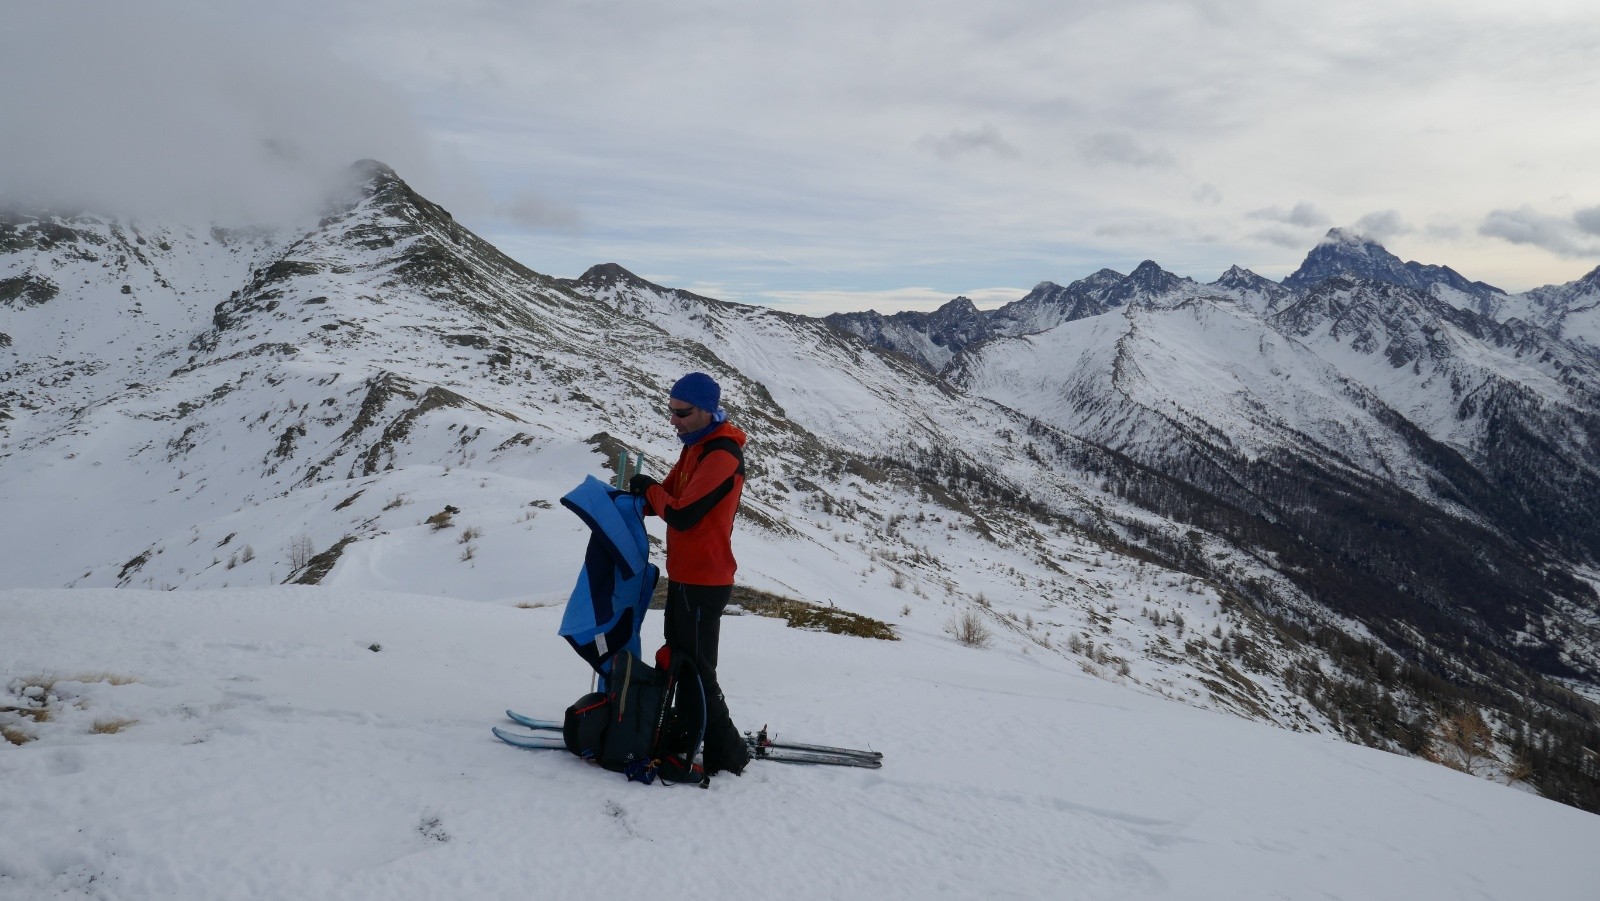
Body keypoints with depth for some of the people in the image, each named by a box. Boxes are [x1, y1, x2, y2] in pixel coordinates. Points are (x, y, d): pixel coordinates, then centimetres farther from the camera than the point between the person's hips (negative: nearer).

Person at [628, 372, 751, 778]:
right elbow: (669, 496, 15)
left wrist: (650, 489, -8)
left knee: (697, 669, -3)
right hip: (686, 574, 10)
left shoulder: (721, 455, -22)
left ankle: (727, 753, 8)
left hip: (703, 581, -10)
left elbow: (682, 515, -26)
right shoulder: (697, 447, 12)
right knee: (679, 658, 21)